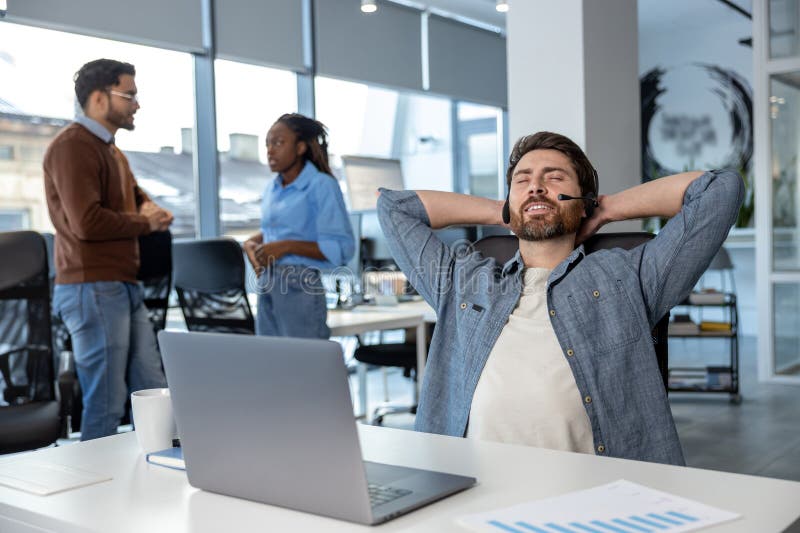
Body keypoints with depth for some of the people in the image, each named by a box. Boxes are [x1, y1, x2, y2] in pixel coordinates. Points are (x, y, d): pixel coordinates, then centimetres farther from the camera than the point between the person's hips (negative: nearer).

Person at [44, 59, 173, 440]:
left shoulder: (111, 150, 19)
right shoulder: (72, 146, -12)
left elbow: (136, 195, 32)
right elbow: (87, 222, -23)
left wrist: (150, 208, 7)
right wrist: (144, 223, -7)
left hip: (123, 287, 10)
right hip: (92, 290, -10)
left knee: (153, 393, 10)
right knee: (106, 405, -4)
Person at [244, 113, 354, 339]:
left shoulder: (322, 185, -8)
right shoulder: (272, 188, 13)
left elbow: (342, 248, -13)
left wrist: (287, 246, -18)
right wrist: (252, 241, 8)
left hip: (302, 288, -7)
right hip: (267, 286, 7)